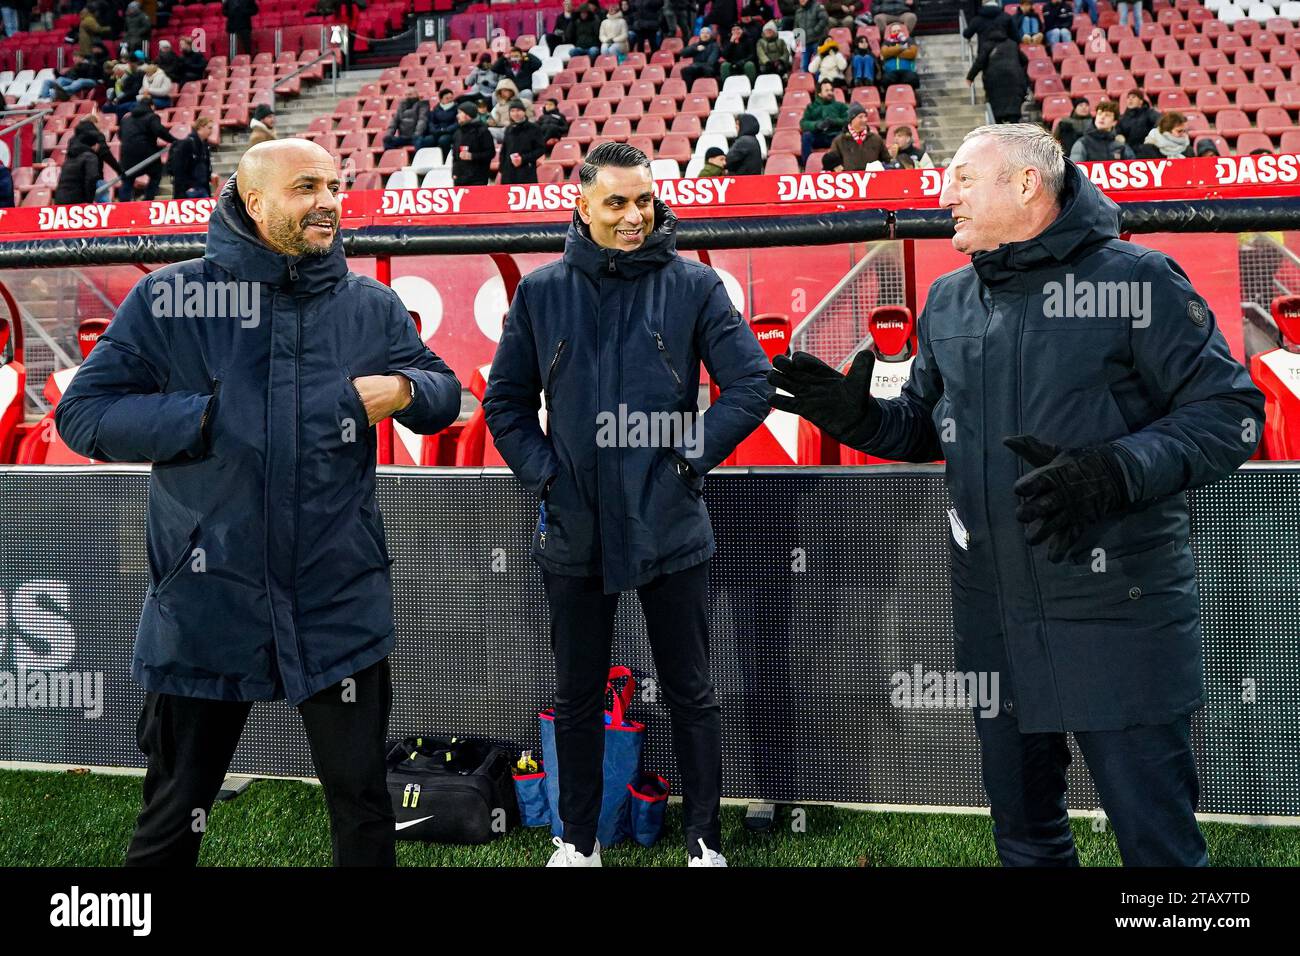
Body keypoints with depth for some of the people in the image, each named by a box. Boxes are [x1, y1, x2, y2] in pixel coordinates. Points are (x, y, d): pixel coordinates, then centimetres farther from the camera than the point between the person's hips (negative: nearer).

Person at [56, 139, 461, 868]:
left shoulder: (373, 305, 5)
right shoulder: (172, 298, -4)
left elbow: (446, 391, 12)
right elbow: (83, 413, -4)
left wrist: (405, 391, -10)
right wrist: (203, 418, -15)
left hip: (341, 605, 2)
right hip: (208, 600, -2)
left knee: (363, 802, 10)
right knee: (176, 812, 12)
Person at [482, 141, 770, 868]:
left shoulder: (693, 286, -3)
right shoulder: (542, 293, 3)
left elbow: (751, 385, -4)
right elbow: (507, 402, 10)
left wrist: (693, 455, -8)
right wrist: (541, 473, -2)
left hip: (670, 529, -2)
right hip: (574, 531, 2)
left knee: (690, 693, 7)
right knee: (578, 697, 13)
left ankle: (706, 841, 19)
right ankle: (578, 841, 27)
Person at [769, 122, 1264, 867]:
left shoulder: (1136, 281, -9)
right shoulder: (949, 302, 11)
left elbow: (1230, 412, -11)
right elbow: (926, 426, 23)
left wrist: (1113, 473, -24)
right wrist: (859, 419, 2)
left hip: (1119, 616, -6)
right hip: (995, 616, 6)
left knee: (1157, 835, 0)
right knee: (1023, 827, 18)